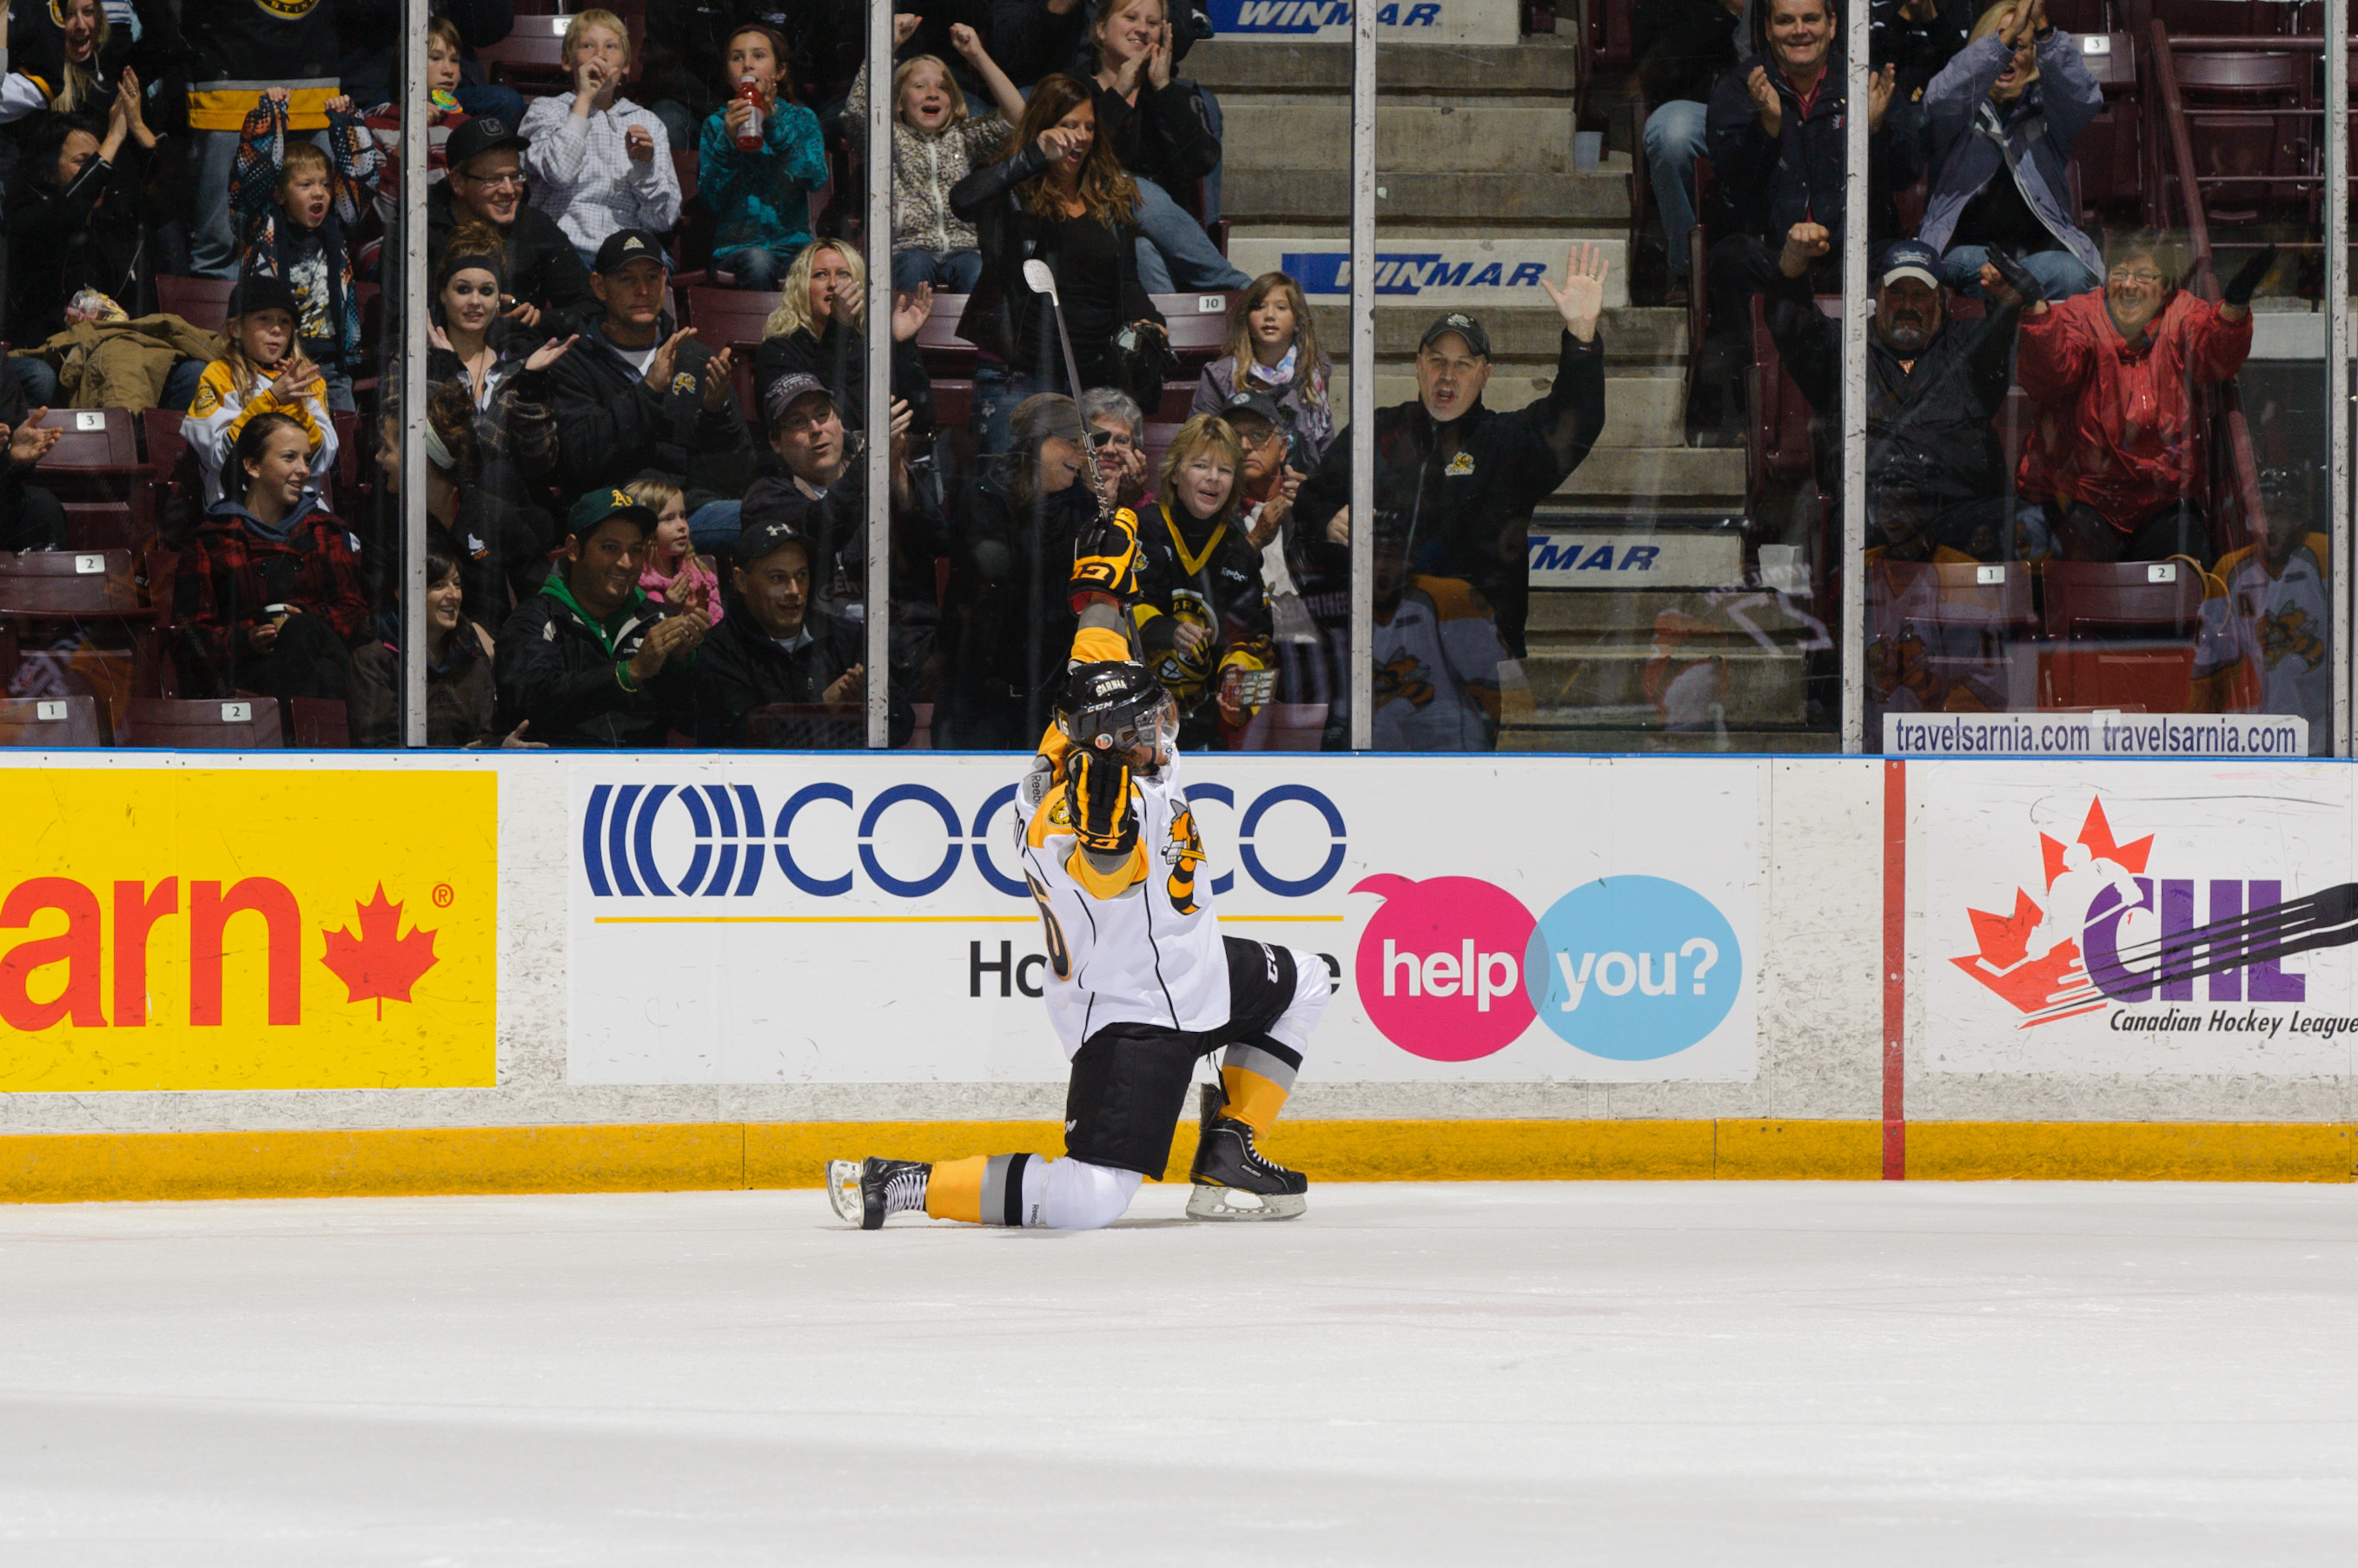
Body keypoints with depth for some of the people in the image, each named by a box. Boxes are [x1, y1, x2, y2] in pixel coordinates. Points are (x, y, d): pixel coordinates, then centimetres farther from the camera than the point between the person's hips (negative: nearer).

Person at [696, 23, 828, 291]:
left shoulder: (802, 120, 13)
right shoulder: (716, 125, 12)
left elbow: (816, 179, -6)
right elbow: (711, 200, 0)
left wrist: (773, 125, -13)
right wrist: (728, 140, -14)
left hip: (793, 244, 0)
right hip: (735, 247, 0)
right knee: (757, 260, -37)